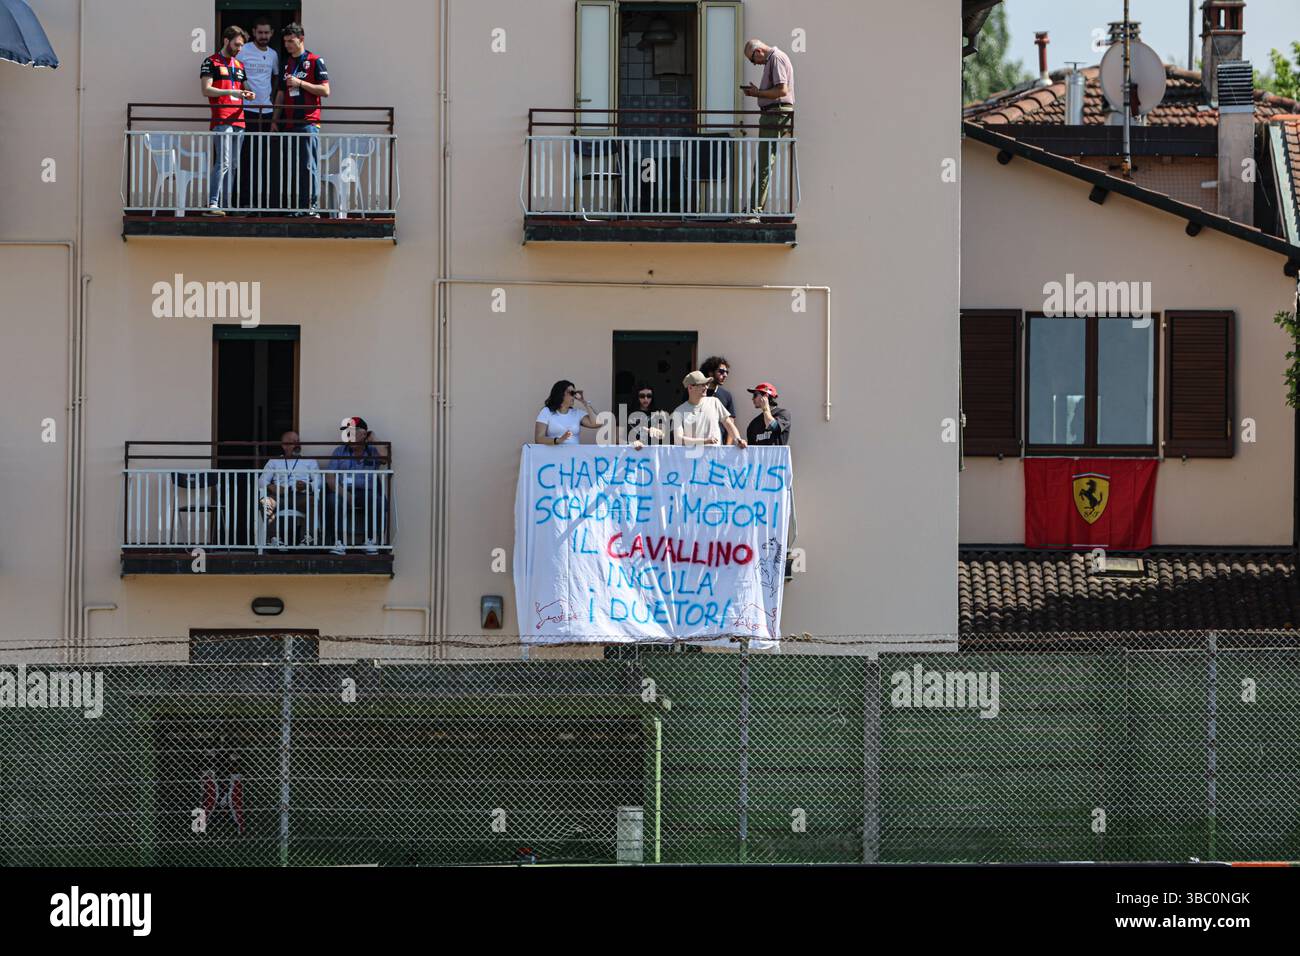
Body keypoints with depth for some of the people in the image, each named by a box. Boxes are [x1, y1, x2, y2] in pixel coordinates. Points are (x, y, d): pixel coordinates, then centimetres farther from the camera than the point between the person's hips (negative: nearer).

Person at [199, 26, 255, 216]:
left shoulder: (239, 66, 21)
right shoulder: (211, 63, -1)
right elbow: (206, 89, -10)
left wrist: (247, 94, 5)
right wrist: (231, 92, -18)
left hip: (238, 120, 8)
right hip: (221, 120, -8)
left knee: (233, 164, 7)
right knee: (223, 162, -16)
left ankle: (227, 204, 11)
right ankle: (212, 204, -18)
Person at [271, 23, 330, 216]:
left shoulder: (315, 61, 0)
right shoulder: (286, 63, 19)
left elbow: (325, 90, -7)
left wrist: (300, 83, -13)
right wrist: (275, 119, 16)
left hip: (308, 122, -7)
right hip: (289, 124, 7)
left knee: (309, 167, -9)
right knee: (295, 167, 6)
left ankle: (313, 206, -9)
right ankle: (299, 207, 8)